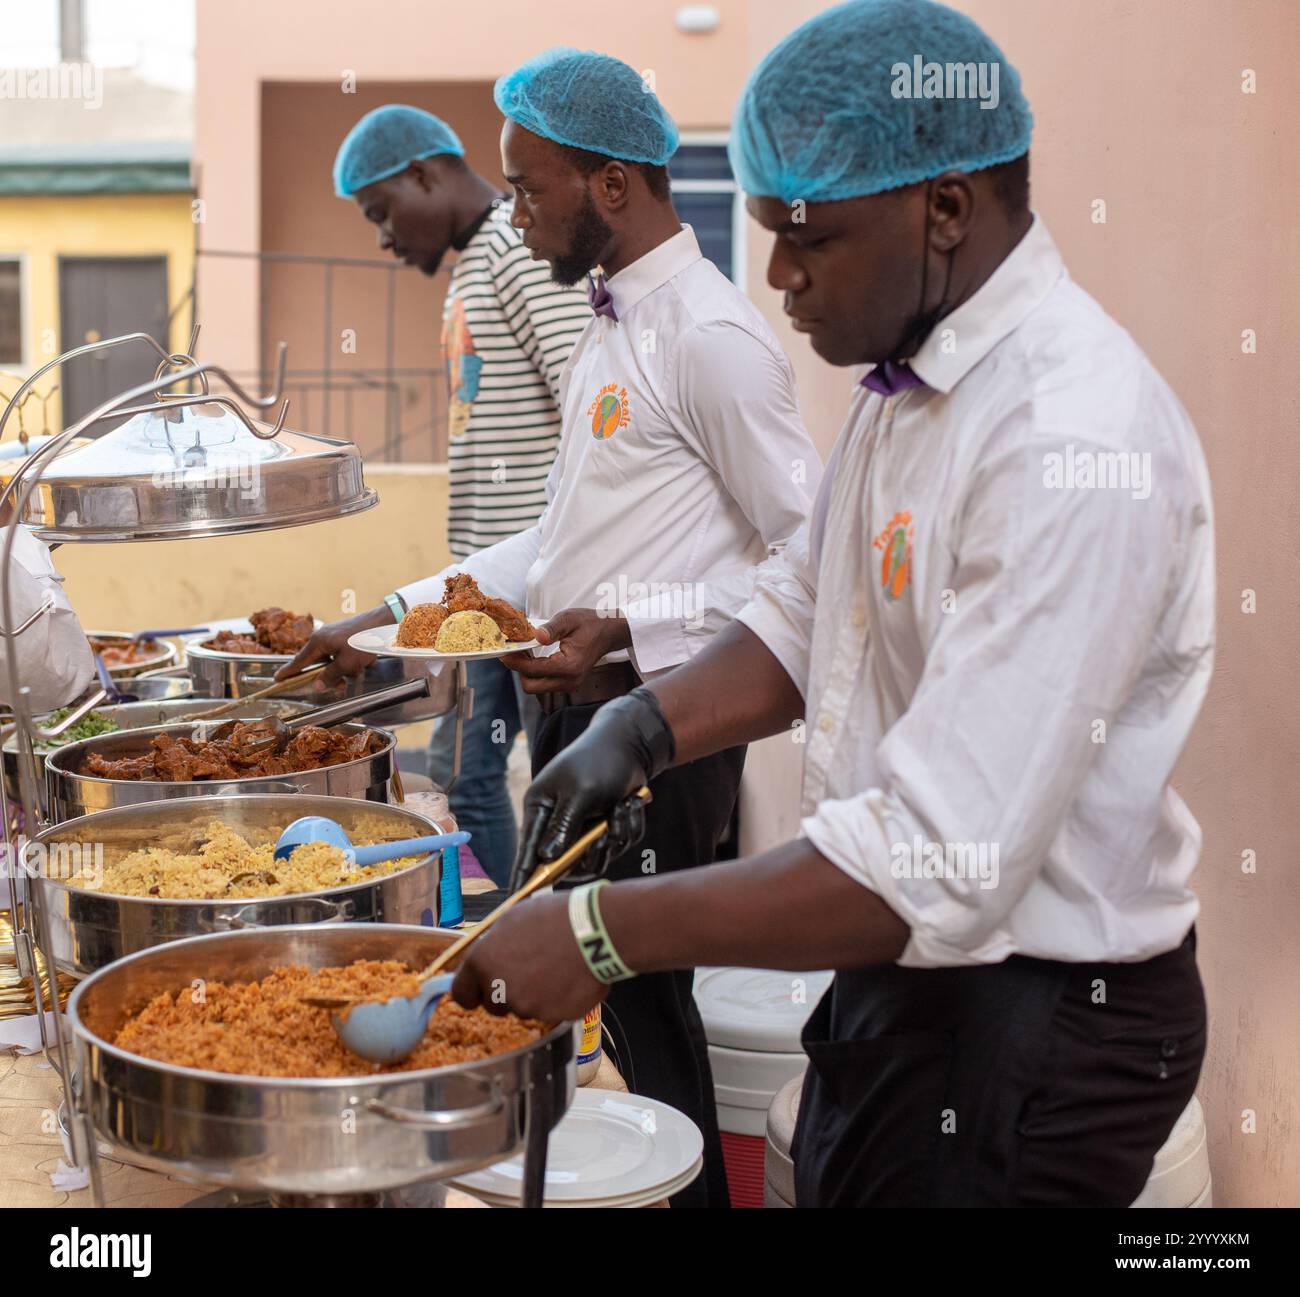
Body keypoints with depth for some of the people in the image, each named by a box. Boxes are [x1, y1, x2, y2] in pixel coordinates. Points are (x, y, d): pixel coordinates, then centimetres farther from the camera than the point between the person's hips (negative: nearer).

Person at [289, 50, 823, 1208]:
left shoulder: (711, 335, -15)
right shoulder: (613, 322, 15)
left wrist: (629, 629, -24)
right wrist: (399, 618, 15)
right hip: (579, 708, 9)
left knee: (641, 1004, 0)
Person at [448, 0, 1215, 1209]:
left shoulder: (1076, 447, -29)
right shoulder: (908, 375, 3)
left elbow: (942, 863, -32)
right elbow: (806, 616, 16)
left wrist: (601, 935, -29)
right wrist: (646, 725, -3)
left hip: (1031, 1029, -9)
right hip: (902, 973, 9)